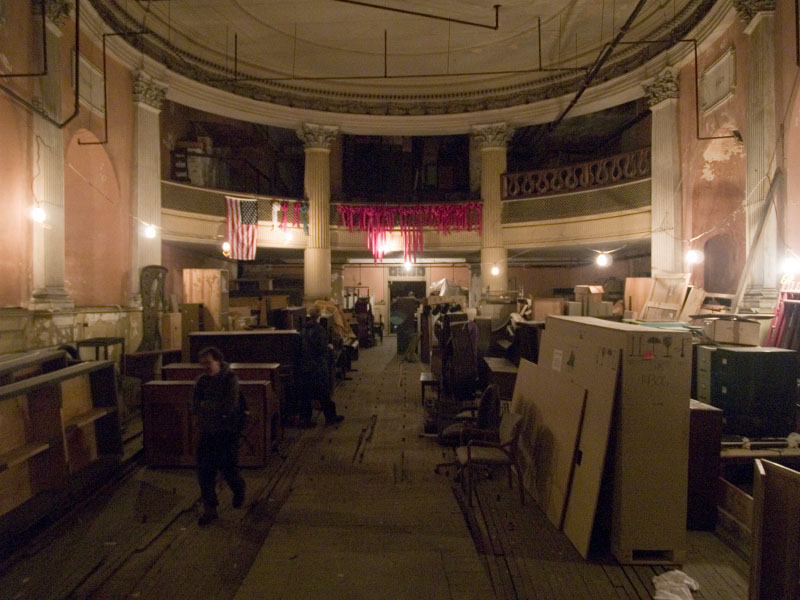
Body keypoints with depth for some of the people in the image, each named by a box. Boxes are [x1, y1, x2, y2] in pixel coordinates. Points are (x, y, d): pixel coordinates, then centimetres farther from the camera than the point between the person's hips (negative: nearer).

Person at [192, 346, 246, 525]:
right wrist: (218, 408, -16)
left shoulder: (230, 379, -11)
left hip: (228, 432, -4)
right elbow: (195, 407, -2)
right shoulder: (201, 381, 3)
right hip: (207, 431, 4)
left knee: (228, 467, 1)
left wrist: (206, 405, -10)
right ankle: (210, 508, 13)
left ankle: (239, 489, 34)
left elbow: (229, 407, -20)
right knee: (204, 470, 1)